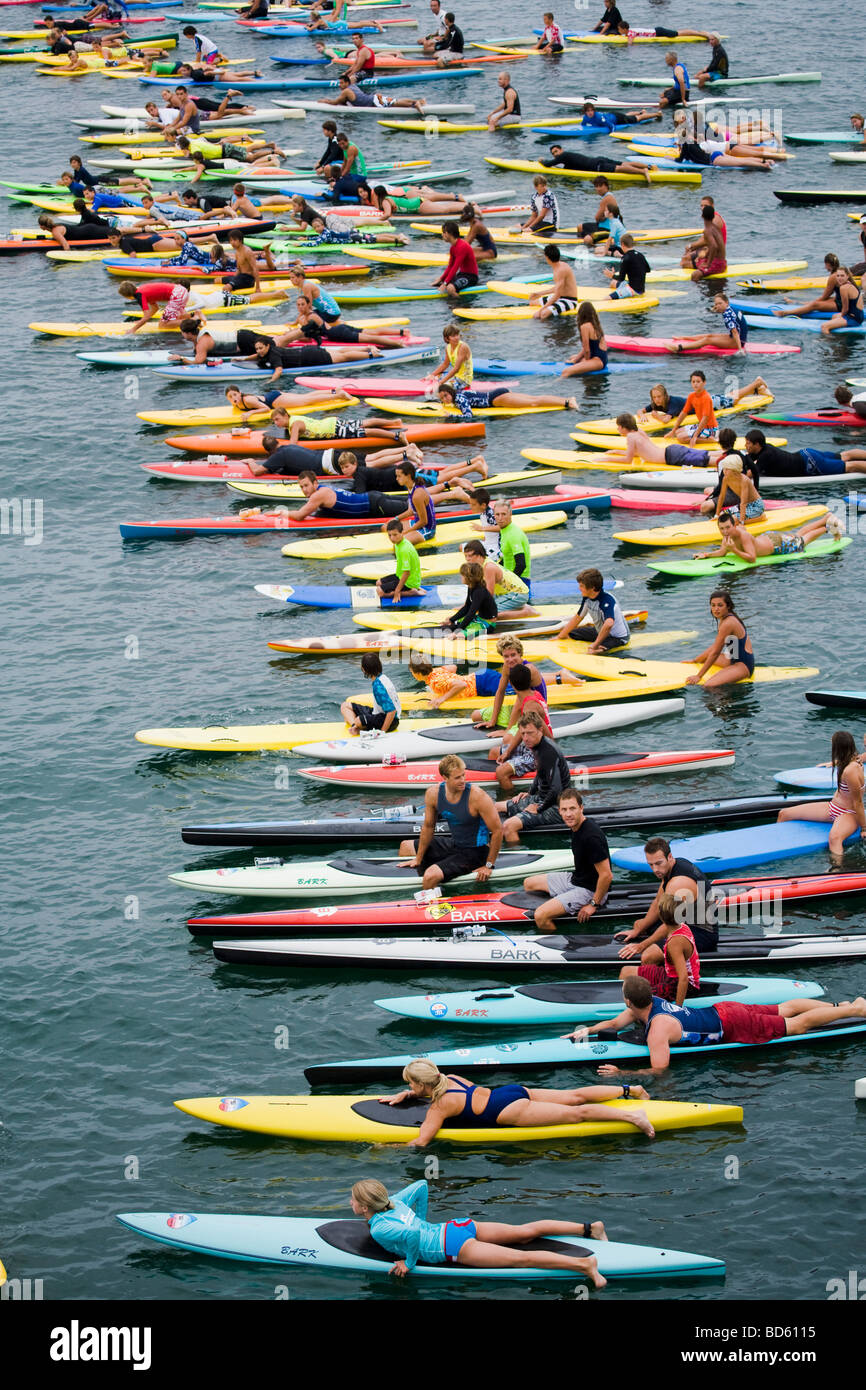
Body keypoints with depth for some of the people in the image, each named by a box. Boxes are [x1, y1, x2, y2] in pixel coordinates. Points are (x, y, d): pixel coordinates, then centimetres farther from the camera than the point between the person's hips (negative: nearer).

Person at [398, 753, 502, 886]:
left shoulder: (477, 796, -27)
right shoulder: (433, 794, -11)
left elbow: (497, 830, -21)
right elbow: (429, 826, 6)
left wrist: (488, 866, -18)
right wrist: (418, 859, 10)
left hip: (474, 852, -7)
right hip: (453, 844, 7)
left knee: (431, 876, -28)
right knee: (405, 846, 21)